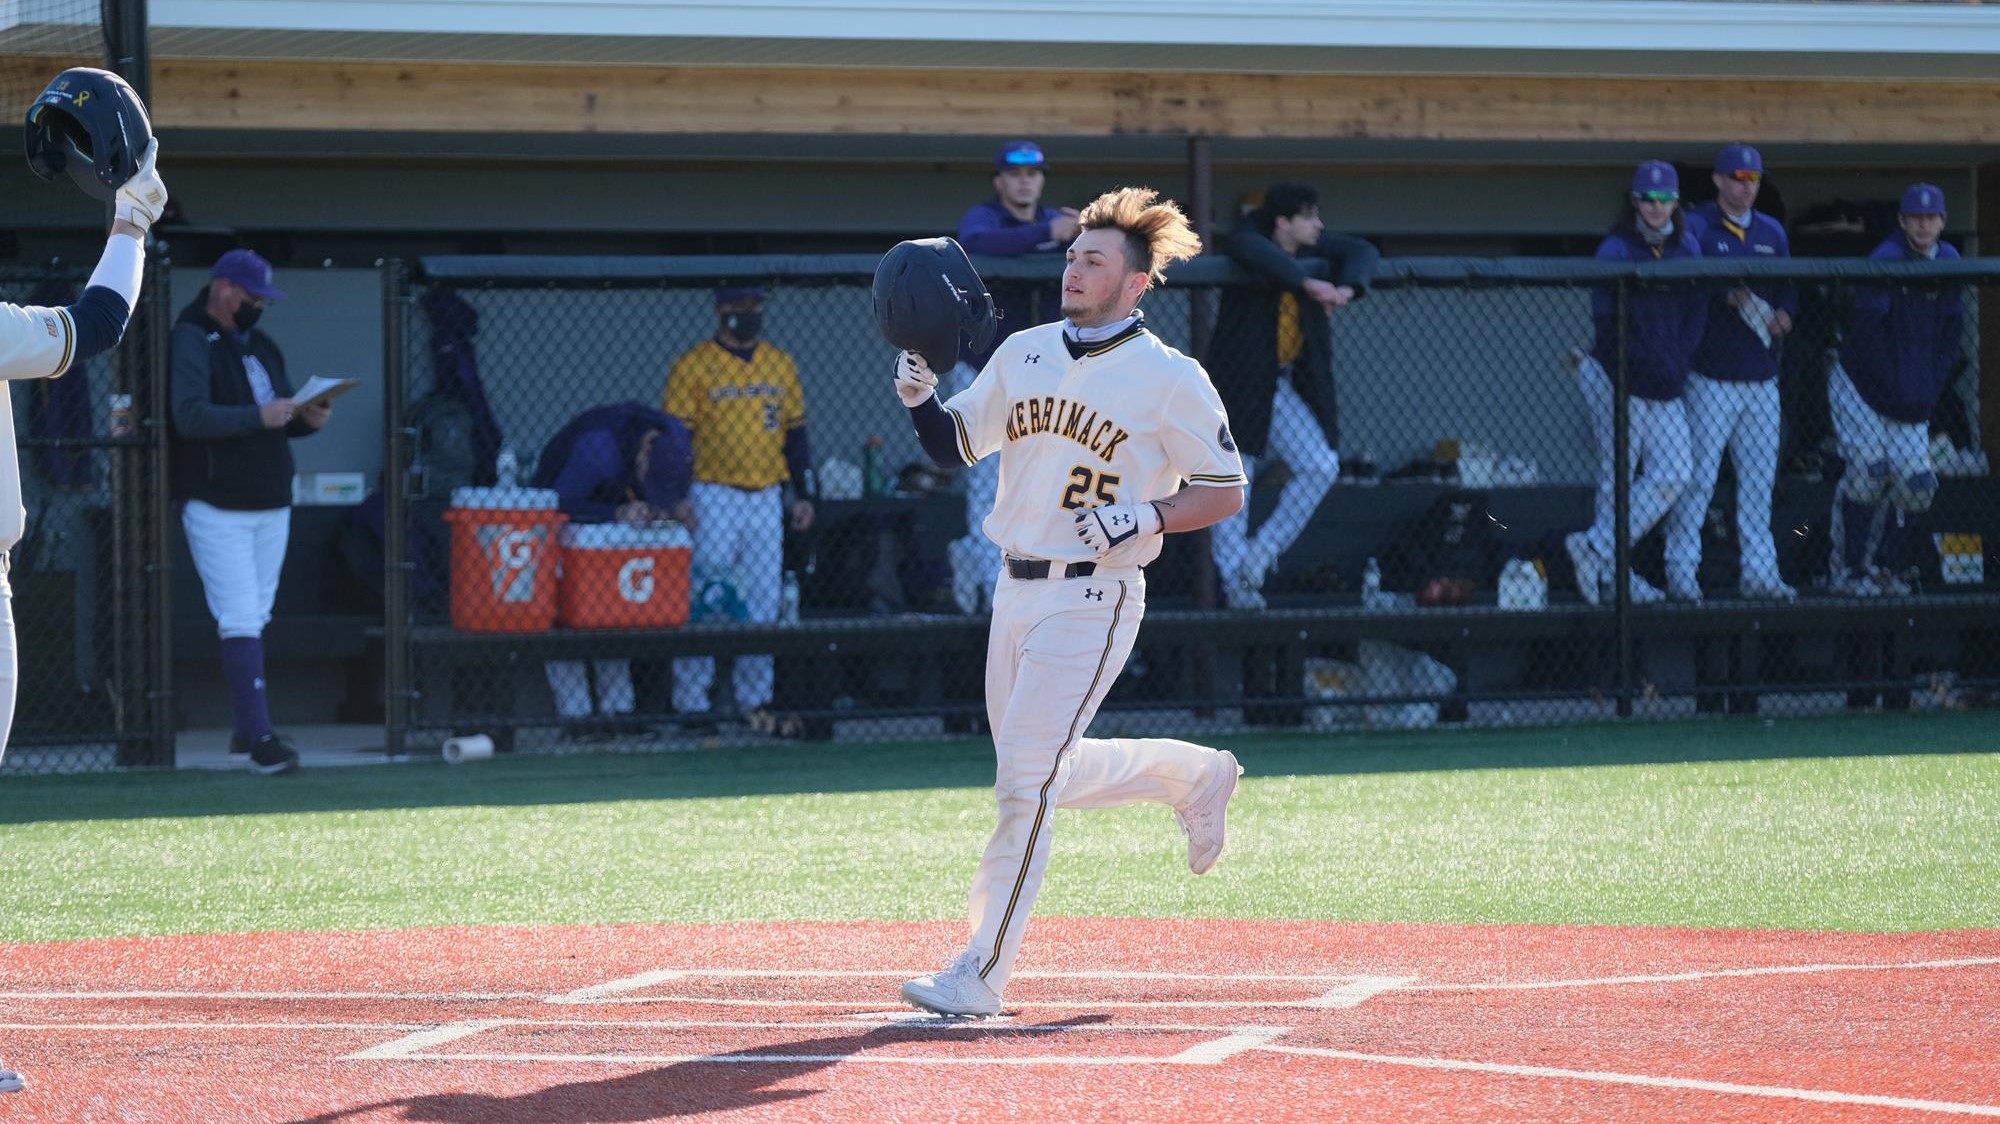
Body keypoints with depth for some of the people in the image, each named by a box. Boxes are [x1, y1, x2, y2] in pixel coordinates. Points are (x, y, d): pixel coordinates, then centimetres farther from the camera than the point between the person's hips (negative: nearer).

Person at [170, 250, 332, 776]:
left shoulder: (261, 346, 16)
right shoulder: (191, 342, -11)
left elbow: (278, 416, 22)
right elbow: (190, 416, -24)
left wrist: (307, 420, -1)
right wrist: (258, 416, -29)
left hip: (272, 504, 8)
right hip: (217, 509, -8)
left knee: (255, 617, 13)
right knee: (241, 621, -12)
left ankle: (246, 728, 22)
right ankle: (259, 737, -16)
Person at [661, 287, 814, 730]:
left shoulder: (781, 364, 11)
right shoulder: (693, 366, -4)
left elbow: (794, 431, 15)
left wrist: (802, 493, 9)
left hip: (767, 497, 5)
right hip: (713, 496, -5)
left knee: (764, 602, 6)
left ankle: (754, 697, 14)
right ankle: (691, 699, -2)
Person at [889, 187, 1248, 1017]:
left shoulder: (1170, 380, -7)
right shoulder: (1023, 354, 10)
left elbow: (1226, 492, -5)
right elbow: (954, 445, 14)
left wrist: (1144, 518, -20)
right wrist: (918, 394, -6)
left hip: (1092, 599, -7)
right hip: (1016, 594, 7)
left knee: (1025, 777, -13)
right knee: (1045, 777, 17)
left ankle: (983, 972, -9)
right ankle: (1193, 775, 41)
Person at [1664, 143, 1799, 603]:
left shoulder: (1772, 232, 16)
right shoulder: (1696, 228, -2)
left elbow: (1789, 288, 19)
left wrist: (1784, 313, -3)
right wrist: (1725, 298, -25)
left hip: (1762, 378, 6)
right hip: (1711, 376, -6)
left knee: (1759, 480, 7)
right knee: (1696, 478, -7)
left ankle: (1758, 573, 12)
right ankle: (1681, 573, -2)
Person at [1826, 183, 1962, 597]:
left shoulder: (1948, 262, 5)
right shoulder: (1885, 260, -15)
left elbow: (1952, 332, 10)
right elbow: (1868, 331, -17)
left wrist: (1929, 391, -1)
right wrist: (1894, 394, -17)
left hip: (1913, 401, 6)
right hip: (1861, 388, -6)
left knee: (1916, 481, -3)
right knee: (1869, 469, -16)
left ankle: (1881, 565, 13)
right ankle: (1848, 571, -7)